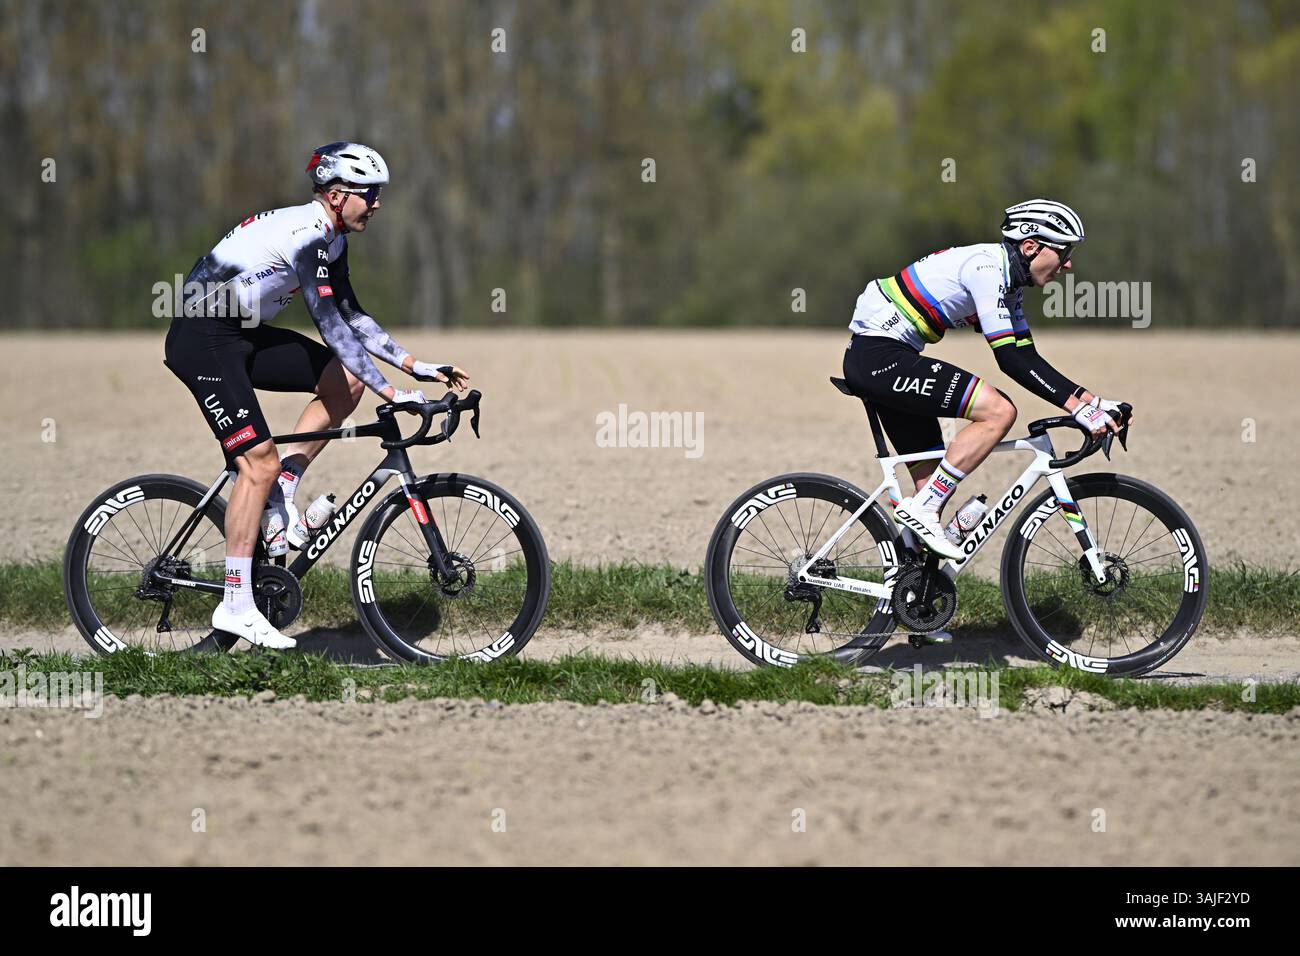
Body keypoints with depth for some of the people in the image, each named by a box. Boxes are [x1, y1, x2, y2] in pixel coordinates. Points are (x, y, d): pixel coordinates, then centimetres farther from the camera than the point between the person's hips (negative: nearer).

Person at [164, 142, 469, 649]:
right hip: (202, 339, -10)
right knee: (260, 463, -13)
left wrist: (416, 366, 9)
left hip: (242, 333, 10)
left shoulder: (330, 240, 8)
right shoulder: (305, 236, -22)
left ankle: (281, 493, 5)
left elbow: (351, 315, 16)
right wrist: (390, 392, -27)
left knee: (345, 381, 2)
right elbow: (330, 325, -27)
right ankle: (236, 606, -9)